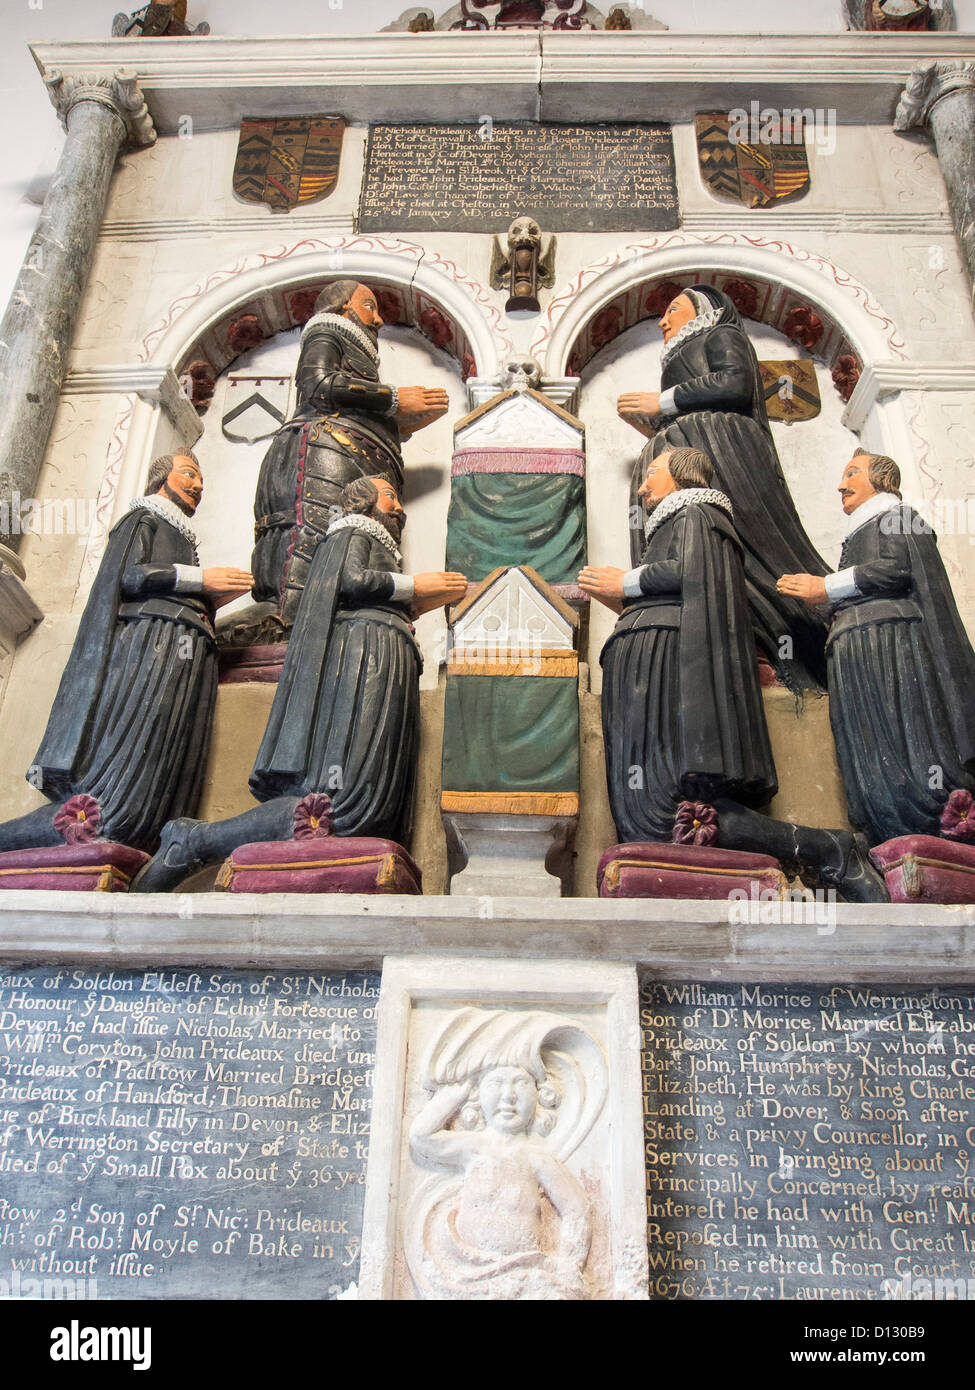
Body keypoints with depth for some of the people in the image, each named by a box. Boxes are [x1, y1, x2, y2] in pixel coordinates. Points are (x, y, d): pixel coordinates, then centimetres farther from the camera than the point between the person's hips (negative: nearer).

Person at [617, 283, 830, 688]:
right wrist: (652, 430, 20)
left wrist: (662, 401, -2)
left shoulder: (721, 335, 16)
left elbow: (736, 384, -7)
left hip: (722, 457, -7)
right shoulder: (682, 360, 38)